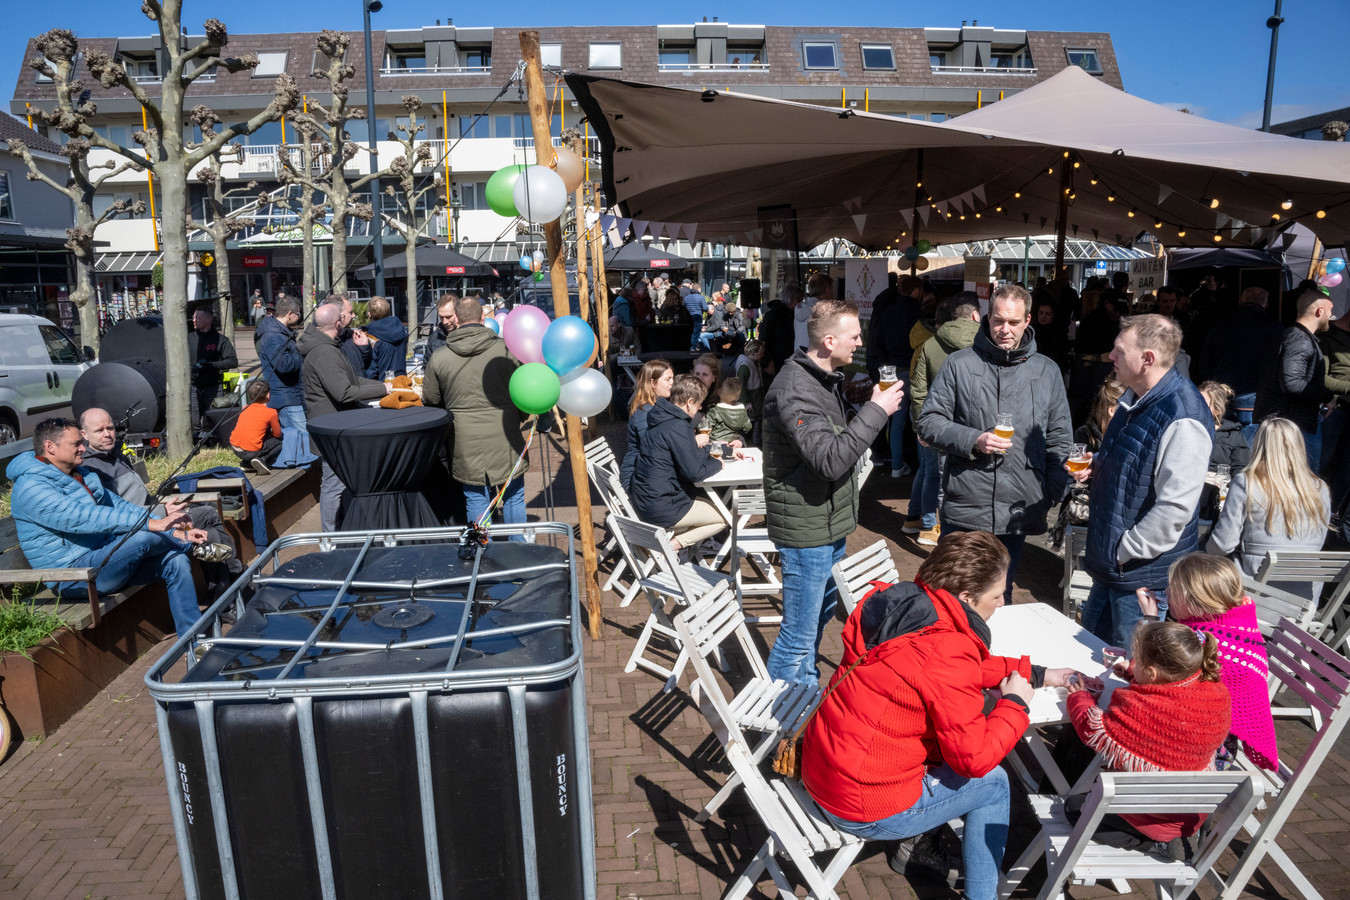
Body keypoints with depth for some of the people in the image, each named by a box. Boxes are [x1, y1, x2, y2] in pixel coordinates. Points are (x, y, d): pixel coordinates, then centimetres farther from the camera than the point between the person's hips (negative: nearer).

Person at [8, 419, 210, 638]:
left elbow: (119, 505, 11)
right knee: (144, 537, -30)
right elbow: (85, 517, -30)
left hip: (105, 558, 9)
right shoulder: (31, 488, -15)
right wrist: (150, 523, -38)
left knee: (176, 562, -12)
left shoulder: (82, 474, 15)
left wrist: (176, 532, -2)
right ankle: (196, 545, 3)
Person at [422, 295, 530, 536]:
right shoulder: (506, 349, -6)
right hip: (505, 441, 0)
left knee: (476, 501, 10)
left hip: (466, 445, 1)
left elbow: (429, 400, 9)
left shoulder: (439, 357, -2)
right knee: (514, 496, 14)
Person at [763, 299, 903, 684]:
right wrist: (876, 411, -26)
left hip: (830, 524, 11)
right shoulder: (794, 389, -23)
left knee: (820, 616, 25)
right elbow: (830, 459, -31)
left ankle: (807, 688, 43)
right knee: (799, 636, -1)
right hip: (806, 532, -11)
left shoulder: (827, 379, 11)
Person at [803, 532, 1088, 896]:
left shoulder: (895, 603, -1)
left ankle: (911, 844, 39)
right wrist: (1014, 703, -4)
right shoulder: (946, 655, -27)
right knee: (993, 783, 11)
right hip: (867, 810, -8)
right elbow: (975, 757, -18)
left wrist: (1038, 675, 16)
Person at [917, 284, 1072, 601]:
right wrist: (973, 441, -17)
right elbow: (929, 423, -2)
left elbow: (1060, 438, 11)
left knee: (1000, 597, 15)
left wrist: (1053, 492, 1)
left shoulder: (1047, 371, 8)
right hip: (964, 507, -2)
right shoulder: (959, 364, -1)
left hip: (1019, 513, 2)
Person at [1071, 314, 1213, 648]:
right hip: (1110, 561, 9)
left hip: (1144, 572, -9)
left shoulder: (1183, 419, -25)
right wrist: (1095, 465, 6)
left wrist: (1125, 551, -20)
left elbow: (1175, 508, -28)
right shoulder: (1134, 397, 7)